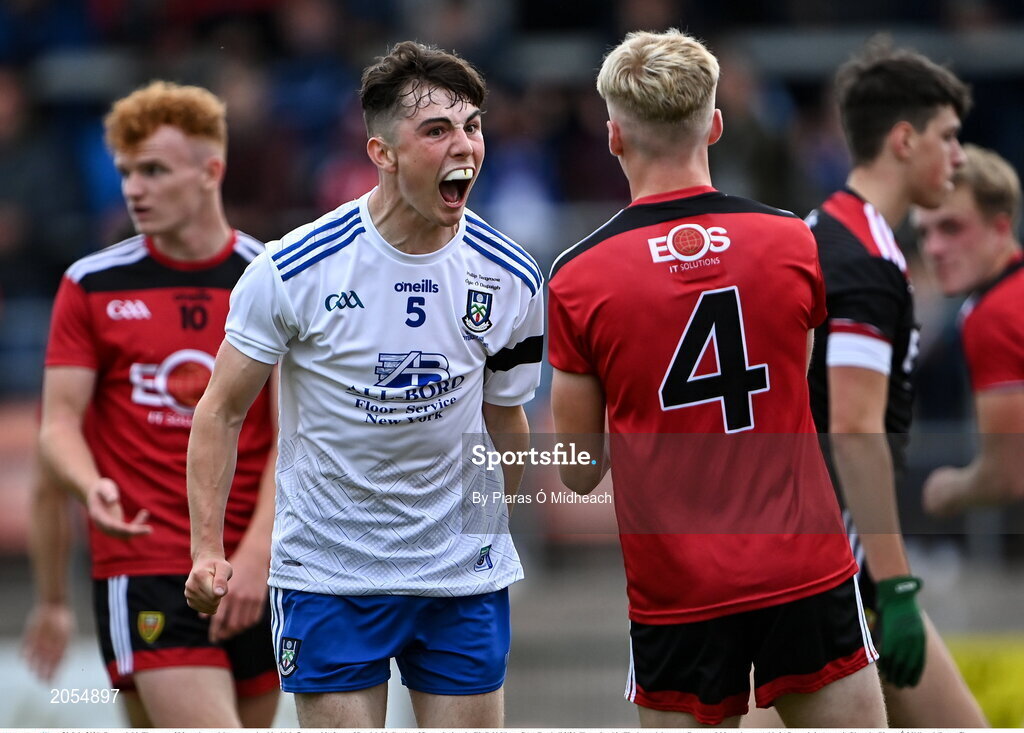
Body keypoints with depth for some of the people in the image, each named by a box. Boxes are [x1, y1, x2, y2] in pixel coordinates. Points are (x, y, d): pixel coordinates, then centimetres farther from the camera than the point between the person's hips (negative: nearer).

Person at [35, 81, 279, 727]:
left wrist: (257, 552, -12)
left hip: (255, 575, 2)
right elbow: (59, 422, 2)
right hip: (142, 568, -2)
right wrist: (91, 485, -21)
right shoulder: (93, 285, 3)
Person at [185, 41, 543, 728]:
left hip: (464, 574, 3)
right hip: (329, 575, -3)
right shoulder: (296, 267, -11)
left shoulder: (512, 278, -2)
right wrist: (207, 548, -11)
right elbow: (222, 412, -4)